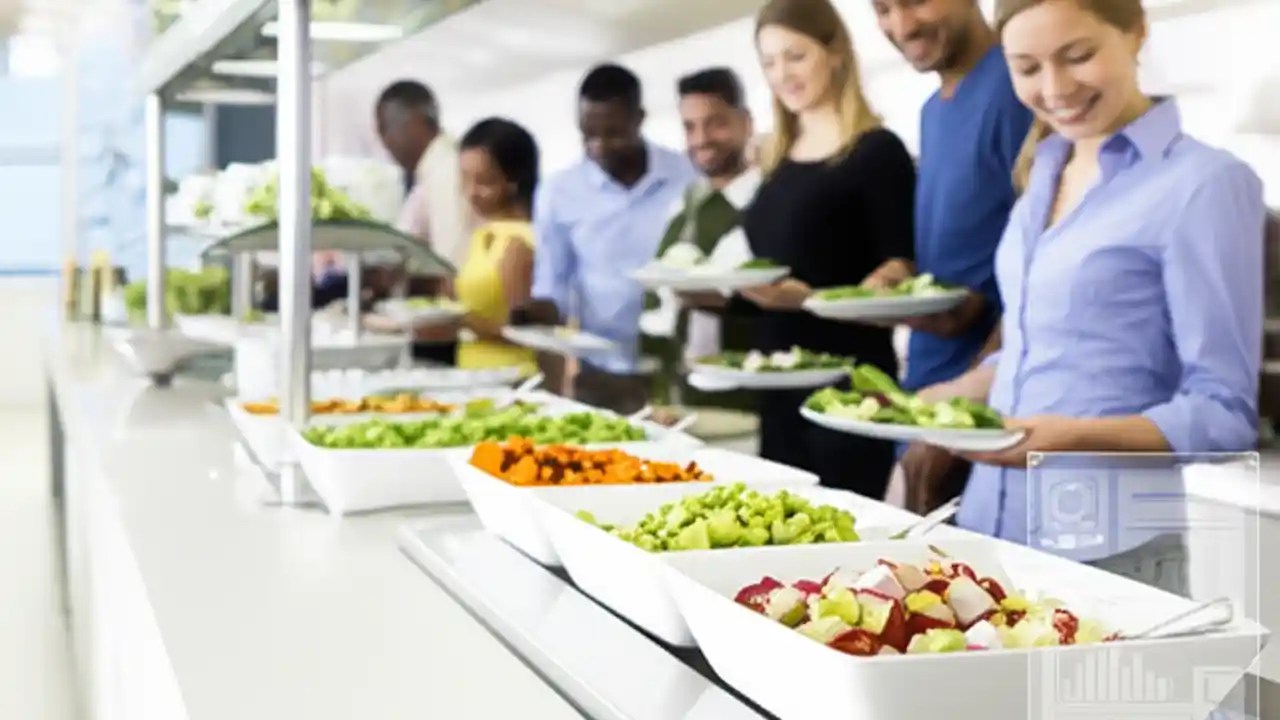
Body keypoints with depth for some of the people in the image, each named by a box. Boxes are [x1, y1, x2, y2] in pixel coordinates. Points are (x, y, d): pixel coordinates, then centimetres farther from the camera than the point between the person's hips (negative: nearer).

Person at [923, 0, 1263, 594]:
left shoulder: (1202, 184, -11)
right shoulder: (1046, 171, 11)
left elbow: (1223, 414, -12)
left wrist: (1080, 439, -26)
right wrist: (938, 400, 4)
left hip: (1110, 551, -7)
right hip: (989, 526, 7)